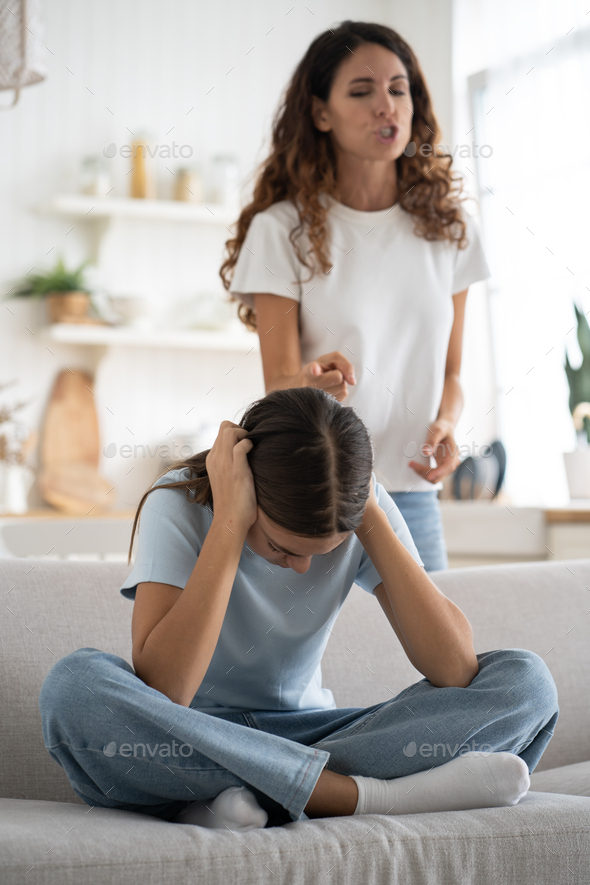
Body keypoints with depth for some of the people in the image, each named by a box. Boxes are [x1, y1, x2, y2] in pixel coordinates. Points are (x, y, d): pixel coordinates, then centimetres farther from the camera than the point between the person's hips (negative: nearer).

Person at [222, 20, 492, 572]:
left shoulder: (446, 228, 8)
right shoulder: (282, 230, -4)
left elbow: (448, 371, 13)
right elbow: (278, 382, -7)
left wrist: (445, 426, -8)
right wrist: (312, 383, -30)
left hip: (412, 493, 4)